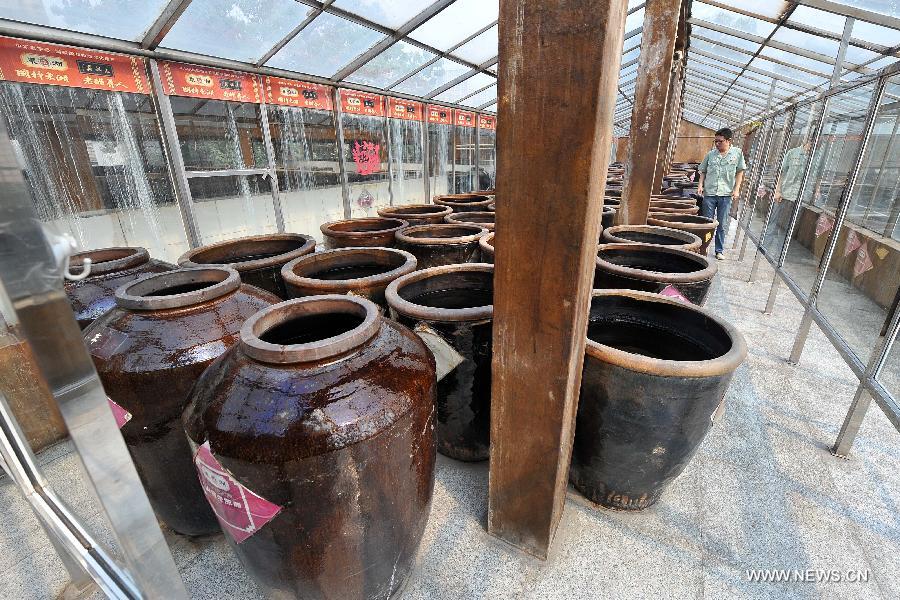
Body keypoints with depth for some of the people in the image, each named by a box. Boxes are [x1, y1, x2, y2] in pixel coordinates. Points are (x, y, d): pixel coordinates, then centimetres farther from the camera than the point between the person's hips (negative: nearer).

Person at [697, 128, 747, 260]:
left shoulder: (737, 153, 4)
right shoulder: (711, 154, 5)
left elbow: (740, 172, 7)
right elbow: (703, 171, 13)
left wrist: (736, 189, -1)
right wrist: (700, 185, -2)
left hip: (726, 194, 0)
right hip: (709, 193, 0)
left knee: (722, 225, 6)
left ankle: (720, 250, 14)